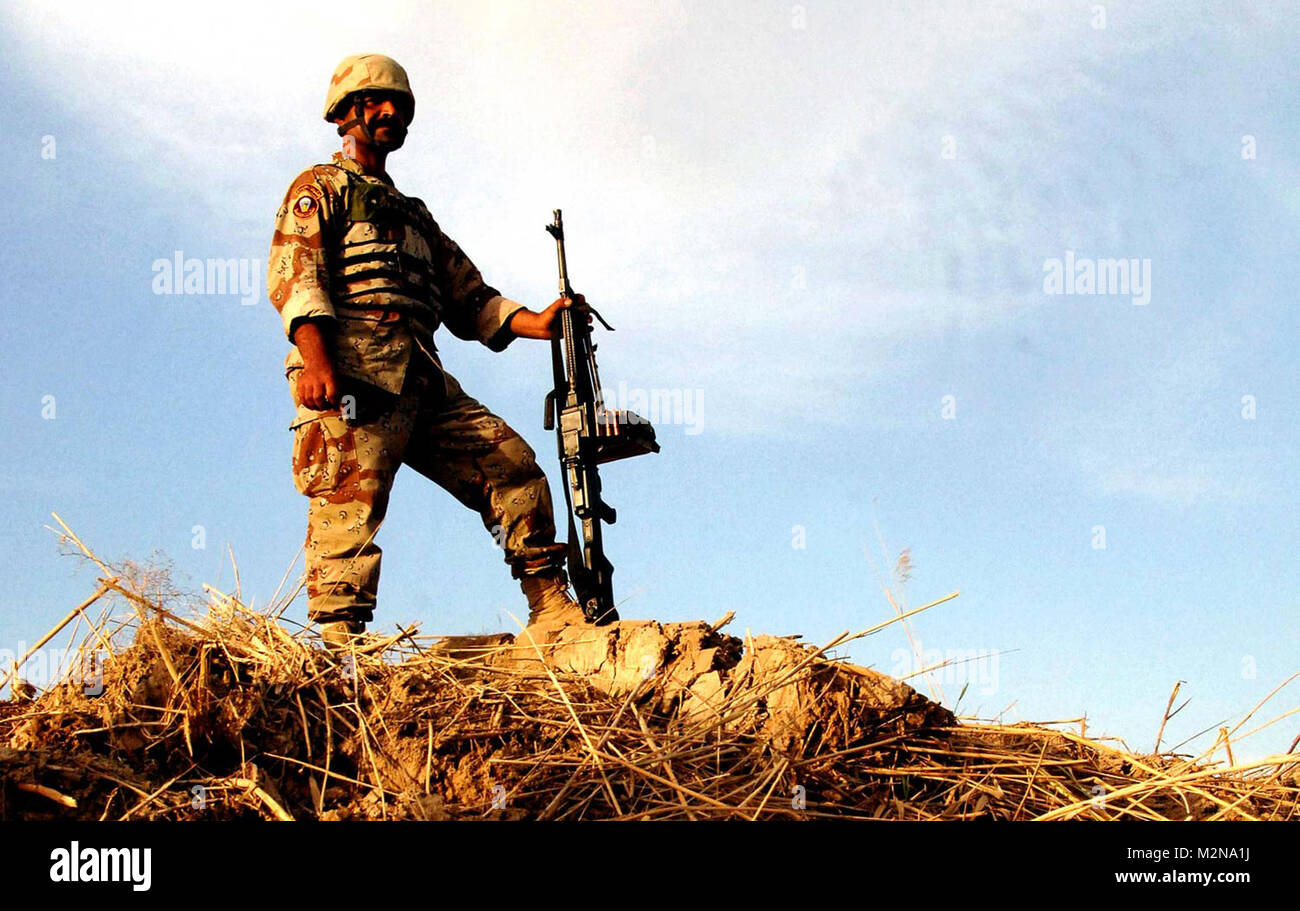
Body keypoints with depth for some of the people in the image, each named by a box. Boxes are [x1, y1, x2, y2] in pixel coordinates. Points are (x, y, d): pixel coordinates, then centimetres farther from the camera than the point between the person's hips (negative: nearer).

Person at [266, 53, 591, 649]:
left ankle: (552, 615, -2)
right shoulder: (319, 187, 13)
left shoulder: (415, 215, 35)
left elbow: (469, 299, 27)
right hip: (352, 373, -7)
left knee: (512, 465, -2)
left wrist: (538, 323, 8)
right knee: (353, 500, -18)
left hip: (421, 380, 7)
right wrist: (315, 359, -22)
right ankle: (337, 649, -24)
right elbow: (293, 274, -4)